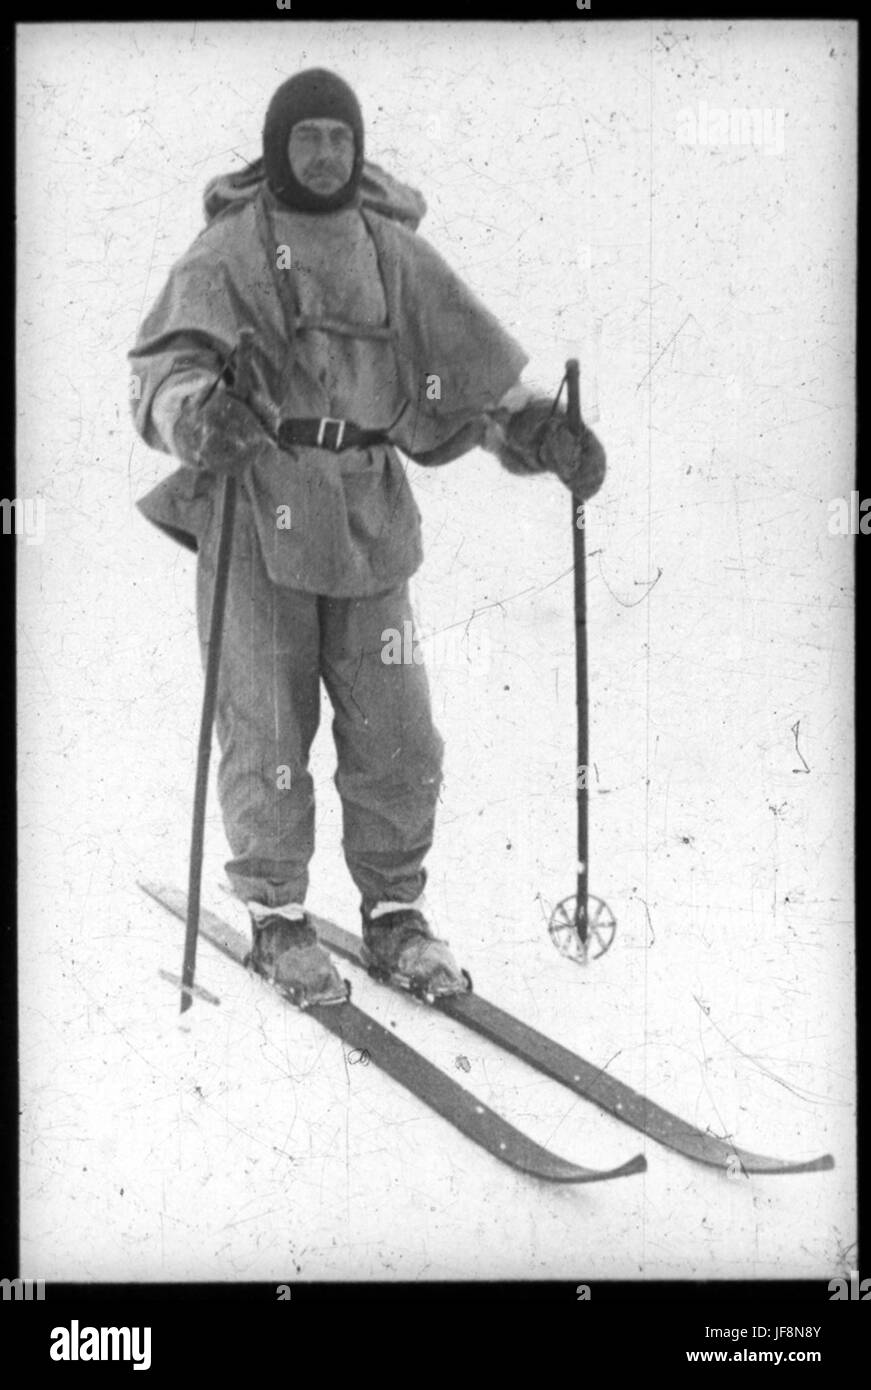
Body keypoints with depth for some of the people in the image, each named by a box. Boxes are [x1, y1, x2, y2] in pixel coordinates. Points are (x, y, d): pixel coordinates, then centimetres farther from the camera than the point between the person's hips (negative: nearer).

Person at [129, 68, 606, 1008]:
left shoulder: (393, 250, 13)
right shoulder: (230, 247, 1)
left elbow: (470, 352, 15)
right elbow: (169, 355, -13)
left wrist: (539, 424, 0)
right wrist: (198, 405, -35)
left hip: (368, 517, 3)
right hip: (257, 511, -3)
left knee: (396, 732, 4)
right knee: (268, 728, 1)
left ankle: (394, 913, 20)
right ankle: (276, 919, 18)